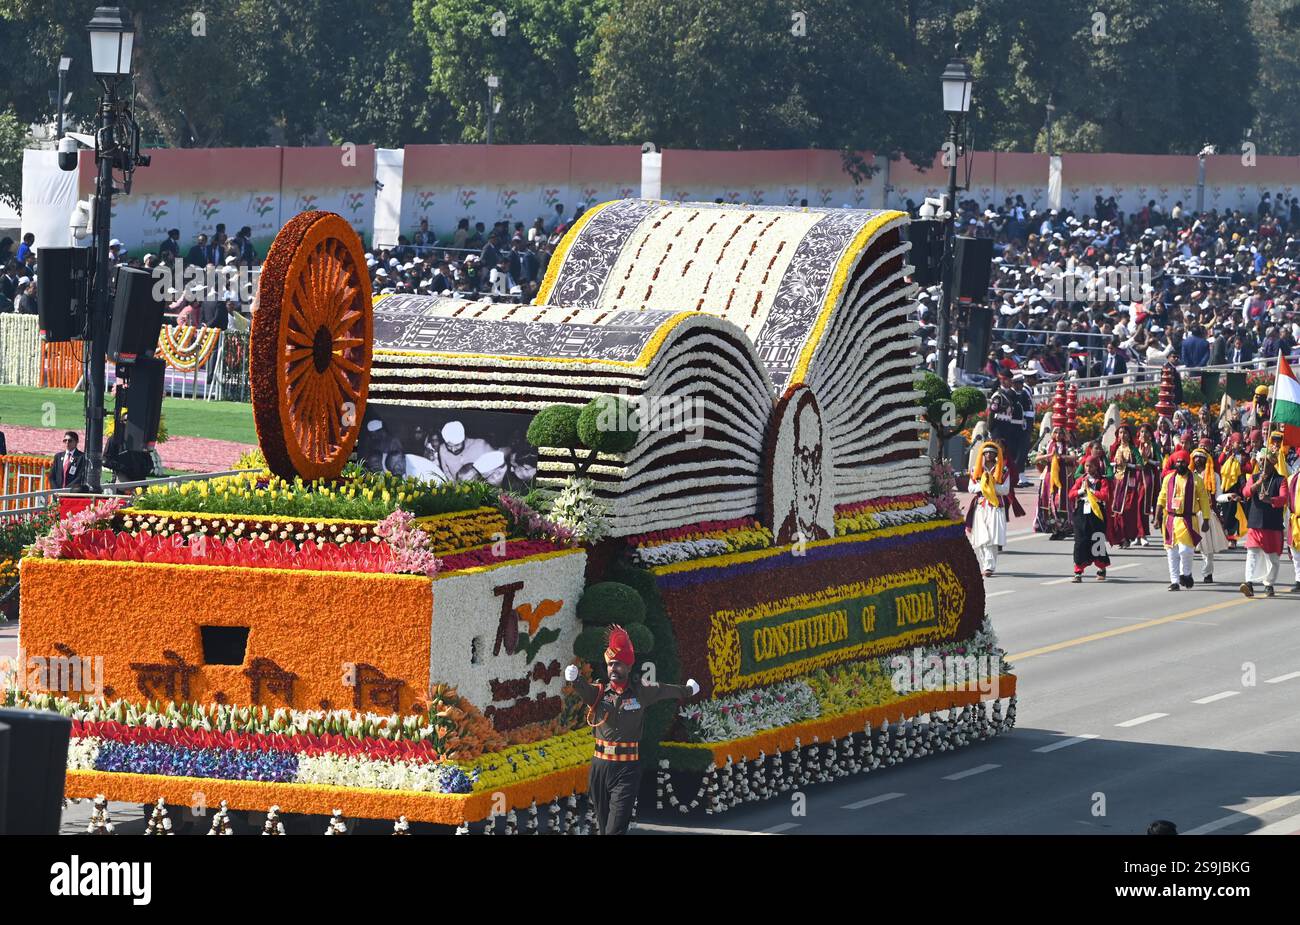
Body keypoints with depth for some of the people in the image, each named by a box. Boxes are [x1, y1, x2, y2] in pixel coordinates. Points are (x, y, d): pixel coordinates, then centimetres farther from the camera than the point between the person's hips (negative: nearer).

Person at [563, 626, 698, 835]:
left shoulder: (640, 692, 0)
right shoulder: (599, 692, -2)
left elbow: (666, 691, 20)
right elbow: (584, 689, -25)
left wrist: (688, 690, 40)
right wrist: (575, 679, -49)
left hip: (628, 770, -2)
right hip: (601, 765, 2)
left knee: (616, 828, -12)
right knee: (604, 827, 11)